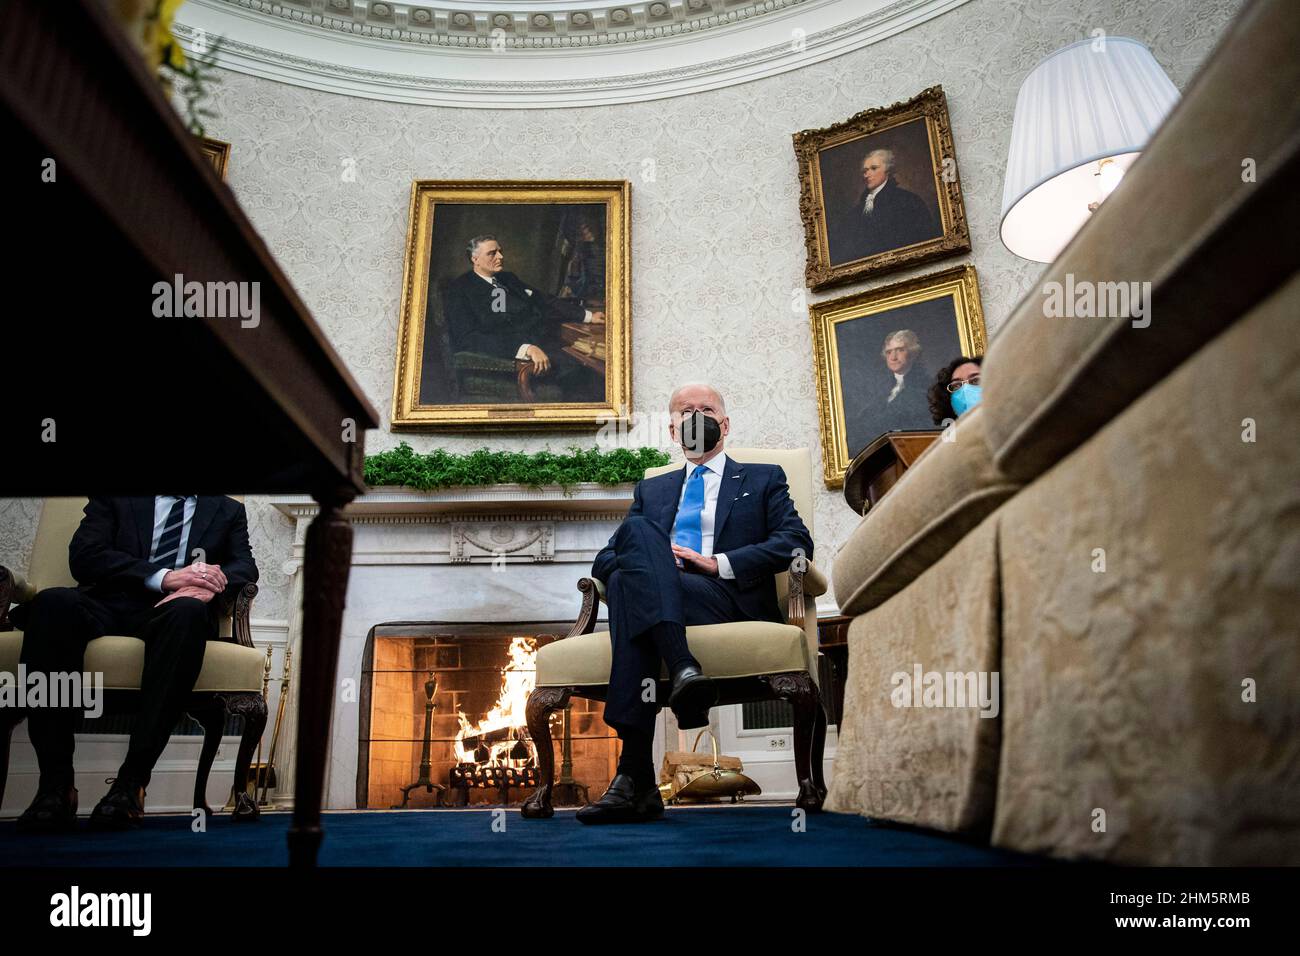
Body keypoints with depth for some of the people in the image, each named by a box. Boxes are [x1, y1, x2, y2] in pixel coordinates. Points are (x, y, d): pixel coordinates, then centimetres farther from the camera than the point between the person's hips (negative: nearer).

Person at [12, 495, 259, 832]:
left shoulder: (229, 510, 24)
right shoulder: (113, 500, 21)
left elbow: (245, 568, 9)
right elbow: (83, 556, 4)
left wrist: (209, 585, -16)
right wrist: (164, 576, -12)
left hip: (172, 612, 0)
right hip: (109, 604, 1)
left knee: (188, 610, -36)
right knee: (54, 601, -32)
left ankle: (132, 780, -37)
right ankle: (55, 782, -30)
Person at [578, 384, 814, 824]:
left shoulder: (764, 479, 23)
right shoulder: (651, 490, 31)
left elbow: (797, 542, 5)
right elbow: (604, 559, 21)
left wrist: (719, 563, -7)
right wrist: (650, 560, -3)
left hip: (728, 599, -3)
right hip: (654, 603, 3)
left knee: (627, 584, -33)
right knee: (635, 529, -30)